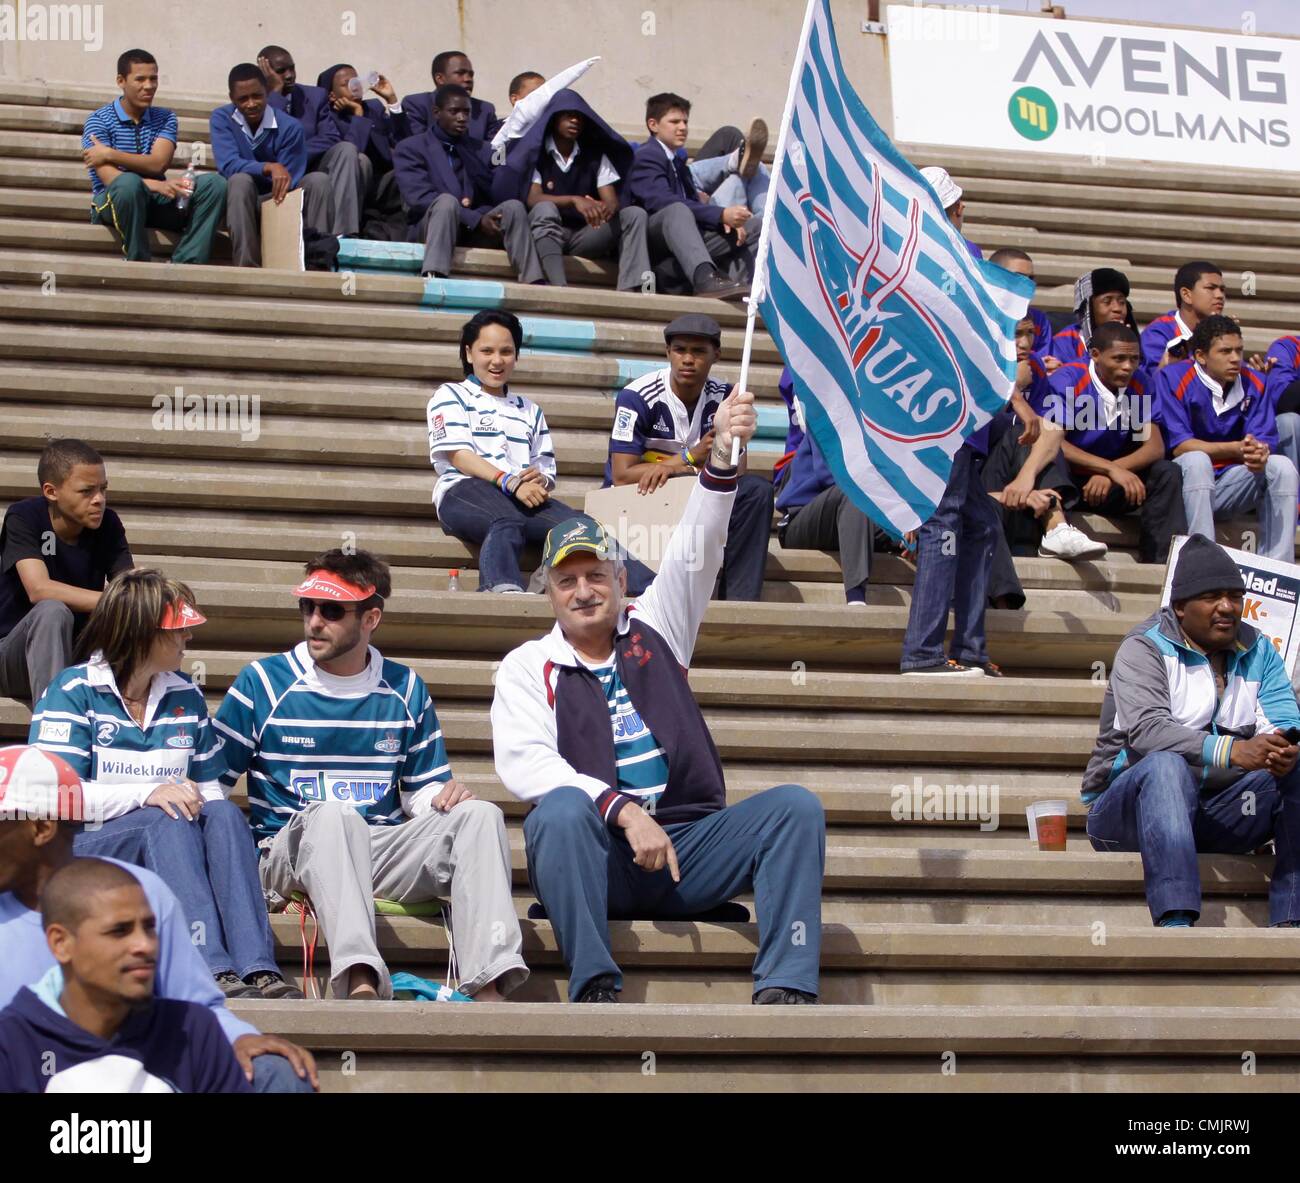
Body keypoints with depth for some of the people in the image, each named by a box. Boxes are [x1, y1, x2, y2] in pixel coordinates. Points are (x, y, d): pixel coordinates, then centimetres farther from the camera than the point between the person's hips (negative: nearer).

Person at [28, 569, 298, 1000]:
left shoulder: (186, 696, 14)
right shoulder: (72, 693, -3)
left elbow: (209, 787, 15)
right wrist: (148, 794, -23)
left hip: (163, 847, 4)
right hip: (83, 850, -4)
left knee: (223, 813, -26)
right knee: (166, 820, -34)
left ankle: (258, 968, -44)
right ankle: (211, 971, -50)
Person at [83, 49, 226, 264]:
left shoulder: (165, 118, 11)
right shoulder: (99, 121, -2)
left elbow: (158, 164, -6)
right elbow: (109, 177, -16)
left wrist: (110, 154, -16)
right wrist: (155, 185, -31)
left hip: (155, 200, 4)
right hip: (111, 203, -4)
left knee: (214, 183, -18)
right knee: (129, 182, -39)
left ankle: (184, 264, -30)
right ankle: (139, 265, -27)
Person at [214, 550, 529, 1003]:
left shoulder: (405, 689, 15)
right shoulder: (263, 683, 5)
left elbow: (422, 790, 21)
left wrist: (442, 795, -5)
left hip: (385, 852, 3)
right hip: (290, 850, -3)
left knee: (479, 815, -22)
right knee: (333, 815, -38)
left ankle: (488, 989, -39)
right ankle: (360, 983, -59)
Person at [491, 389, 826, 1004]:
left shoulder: (653, 628, 20)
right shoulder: (528, 667, 11)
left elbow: (695, 553, 6)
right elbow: (523, 762, -6)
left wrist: (722, 457, -12)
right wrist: (625, 810, -20)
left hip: (690, 845, 3)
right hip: (596, 852, -3)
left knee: (796, 805, -20)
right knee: (560, 811, -35)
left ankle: (784, 989, -31)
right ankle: (594, 988, -37)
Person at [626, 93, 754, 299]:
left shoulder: (677, 163, 25)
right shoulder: (646, 156, -6)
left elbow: (695, 201, 15)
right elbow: (662, 201, -22)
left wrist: (726, 221, -8)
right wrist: (721, 215, -26)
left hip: (684, 240, 9)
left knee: (754, 226, 3)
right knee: (678, 210, -40)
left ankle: (740, 284, -23)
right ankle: (704, 277, -62)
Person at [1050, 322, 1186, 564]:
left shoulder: (1138, 383, 2)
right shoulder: (1067, 380, -13)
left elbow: (1155, 446, -4)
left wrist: (1109, 474, -22)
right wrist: (1111, 469, -31)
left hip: (1109, 483, 5)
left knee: (1167, 473, -16)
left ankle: (1161, 561, -23)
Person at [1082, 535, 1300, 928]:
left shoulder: (1258, 652, 10)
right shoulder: (1145, 649, -6)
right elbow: (1146, 731, -24)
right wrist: (1232, 751, -38)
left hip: (1219, 814, 5)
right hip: (1128, 809, -5)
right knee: (1165, 766, -35)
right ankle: (1174, 923, -50)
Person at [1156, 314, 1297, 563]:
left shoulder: (1253, 383, 2)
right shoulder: (1173, 378, -10)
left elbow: (1265, 440, -4)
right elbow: (1179, 446, -17)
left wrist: (1259, 453, -30)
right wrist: (1236, 448, -29)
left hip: (1227, 487, 4)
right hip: (1183, 484, -4)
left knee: (1282, 467, -18)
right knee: (1197, 461, -34)